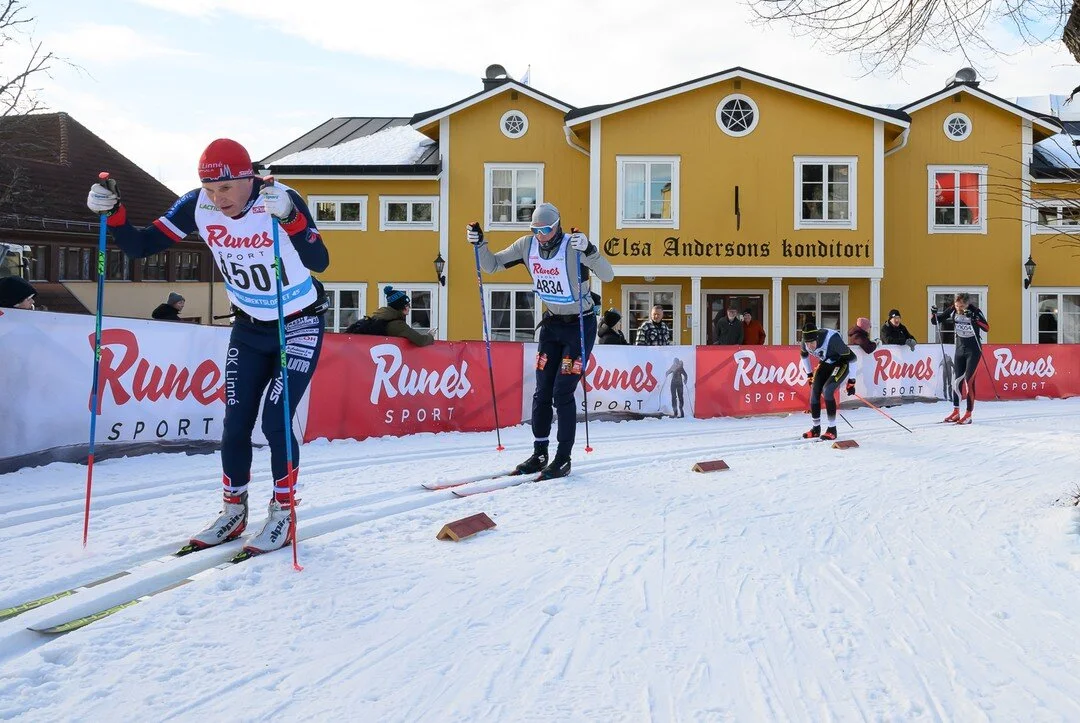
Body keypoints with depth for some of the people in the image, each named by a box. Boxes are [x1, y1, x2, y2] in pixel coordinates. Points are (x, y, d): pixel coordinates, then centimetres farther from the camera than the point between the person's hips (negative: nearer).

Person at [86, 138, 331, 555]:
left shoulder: (280, 200, -26)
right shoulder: (197, 206, -14)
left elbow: (319, 262, -39)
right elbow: (140, 246, -9)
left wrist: (288, 217, -53)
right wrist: (112, 213, -26)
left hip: (300, 323, -4)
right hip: (249, 327, 5)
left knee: (275, 421, -10)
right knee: (235, 424, 4)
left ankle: (283, 515, 8)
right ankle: (233, 513, 22)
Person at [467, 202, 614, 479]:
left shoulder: (573, 246, -21)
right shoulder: (527, 245, -5)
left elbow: (607, 275, -29)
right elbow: (492, 265, 4)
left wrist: (589, 250, -44)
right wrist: (479, 243, -13)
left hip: (580, 325, -6)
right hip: (551, 324, 6)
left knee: (562, 393, -8)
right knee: (542, 392, 6)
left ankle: (563, 459, 3)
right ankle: (539, 454, 17)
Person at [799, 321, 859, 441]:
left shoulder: (832, 339, -37)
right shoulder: (805, 343, -19)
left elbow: (852, 357, -27)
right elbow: (803, 355, 8)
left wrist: (851, 381, -22)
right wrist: (809, 375, 14)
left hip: (841, 363, -6)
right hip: (826, 363, 6)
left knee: (827, 390, -23)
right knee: (814, 390, -4)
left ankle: (832, 429, -14)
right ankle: (816, 428, 12)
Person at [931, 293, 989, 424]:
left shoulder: (975, 311, -16)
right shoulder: (952, 311, -5)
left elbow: (986, 328, -26)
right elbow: (936, 321, 3)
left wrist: (975, 319, -39)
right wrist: (934, 314, -17)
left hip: (973, 350, -5)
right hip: (959, 349, 5)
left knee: (968, 381, -9)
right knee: (957, 380, 7)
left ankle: (968, 414, -4)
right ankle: (955, 412, 16)